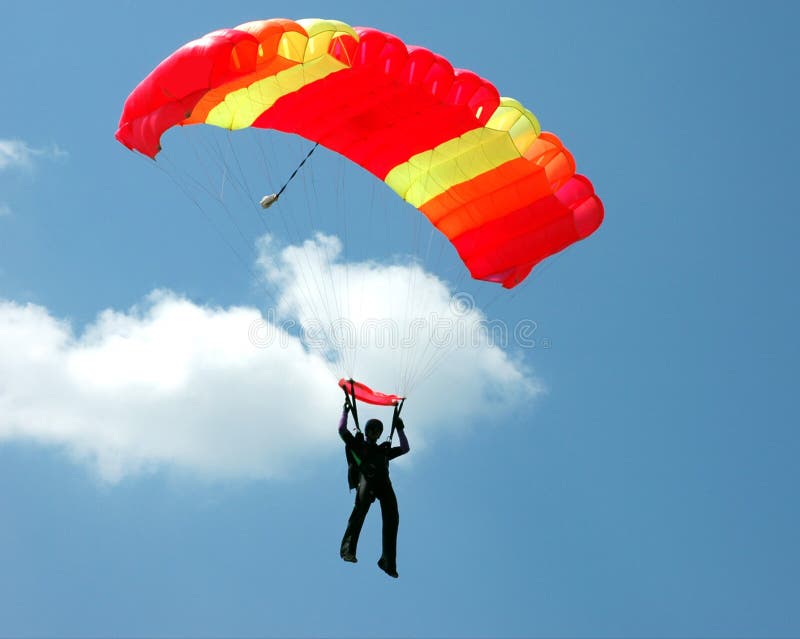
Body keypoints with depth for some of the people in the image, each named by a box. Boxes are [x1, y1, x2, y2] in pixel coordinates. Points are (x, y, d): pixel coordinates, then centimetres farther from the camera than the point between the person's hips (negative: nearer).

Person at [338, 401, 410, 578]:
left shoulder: (383, 450, 36)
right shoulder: (357, 444, 26)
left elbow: (405, 449, 43)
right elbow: (342, 430, 22)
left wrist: (400, 429, 42)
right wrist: (345, 411, 27)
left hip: (384, 482, 4)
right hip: (367, 479, -4)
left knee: (392, 518, -12)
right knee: (360, 509, -29)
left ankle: (388, 562, -11)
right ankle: (348, 549, -33)